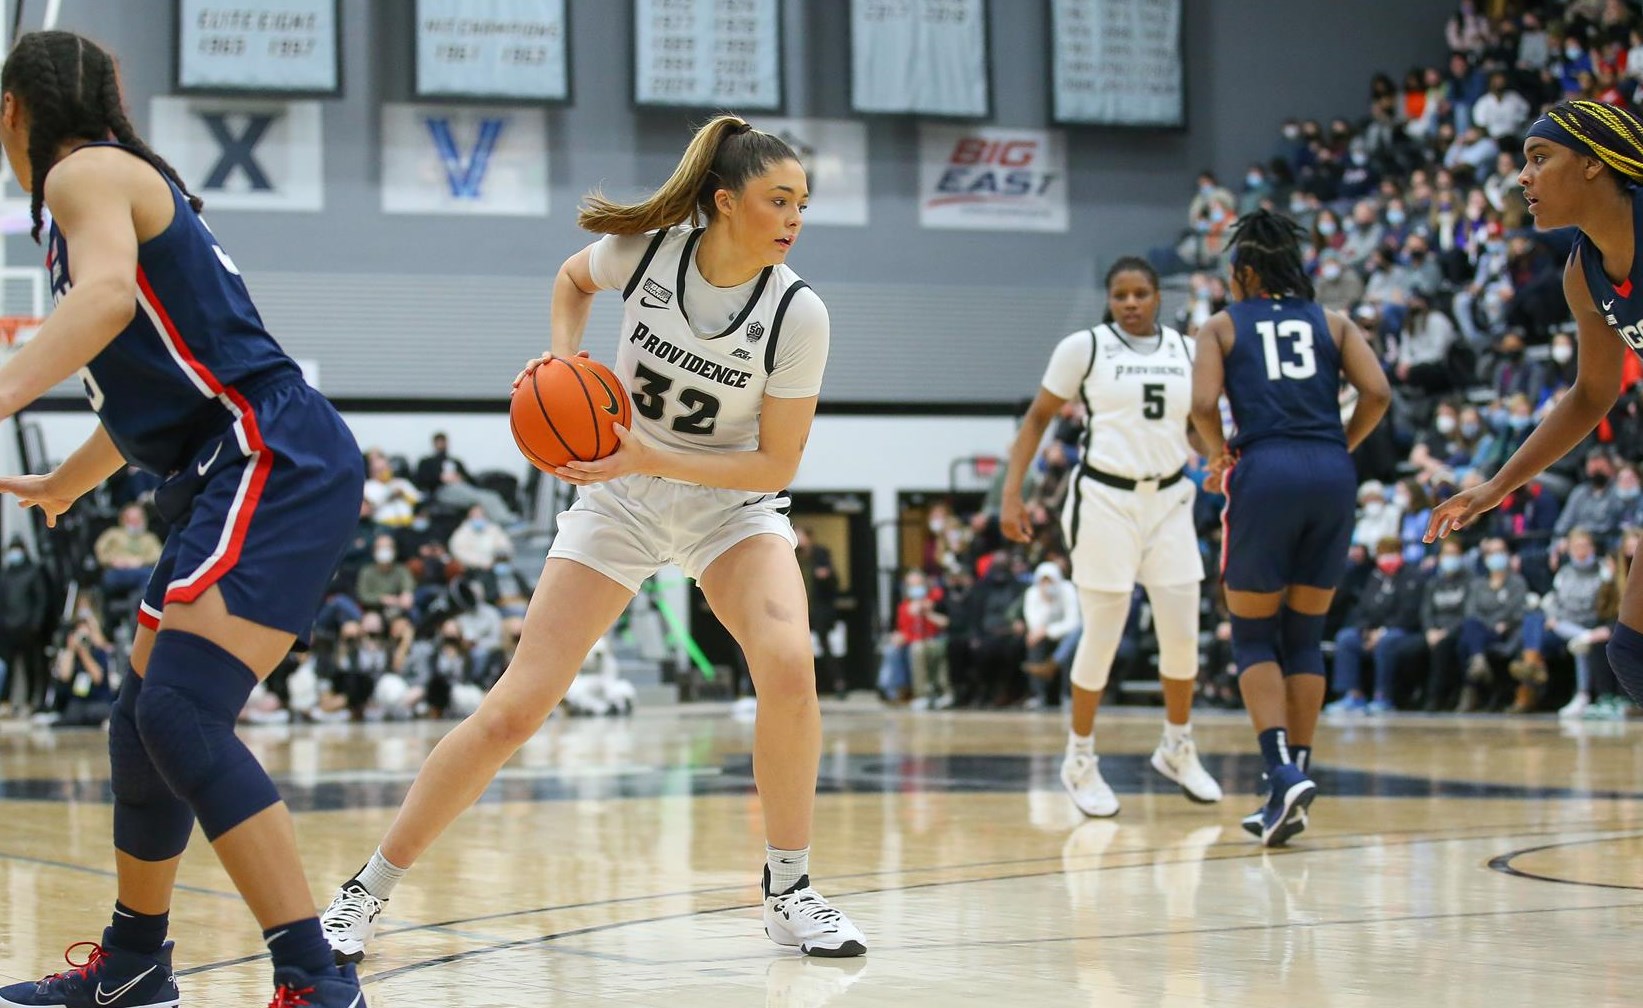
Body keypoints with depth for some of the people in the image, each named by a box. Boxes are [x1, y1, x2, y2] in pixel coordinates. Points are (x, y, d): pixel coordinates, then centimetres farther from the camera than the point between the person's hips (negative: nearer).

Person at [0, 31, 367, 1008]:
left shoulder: (84, 172, -5)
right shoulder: (129, 183, 24)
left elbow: (108, 296, -28)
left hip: (277, 463, -10)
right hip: (238, 478, 10)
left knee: (181, 713, -21)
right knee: (144, 723, 18)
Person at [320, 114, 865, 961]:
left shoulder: (797, 315, -20)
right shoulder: (647, 247, -17)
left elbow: (775, 465, -15)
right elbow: (571, 280, 9)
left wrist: (648, 457, -26)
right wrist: (562, 358, -9)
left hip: (731, 503, 0)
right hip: (618, 500, 0)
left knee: (788, 666, -30)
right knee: (514, 708, -8)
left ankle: (788, 892, -11)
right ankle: (366, 894, 5)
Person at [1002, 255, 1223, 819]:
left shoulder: (1186, 350, 8)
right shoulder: (1084, 348, -4)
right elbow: (1038, 417, 2)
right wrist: (1011, 493, -6)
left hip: (1169, 499, 4)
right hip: (1105, 499, -4)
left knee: (1183, 634, 4)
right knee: (1102, 639, -2)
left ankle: (1177, 748, 26)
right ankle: (1080, 761, 15)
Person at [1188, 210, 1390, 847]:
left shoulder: (1222, 326, 11)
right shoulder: (1333, 322, 17)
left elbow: (1203, 404, -5)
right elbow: (1376, 393, 2)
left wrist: (1218, 455, 12)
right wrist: (1339, 448, 16)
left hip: (1265, 473, -3)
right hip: (1332, 476, 3)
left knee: (1253, 638, 7)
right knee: (1305, 637, 13)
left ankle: (1285, 774, -14)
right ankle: (1291, 789, 11)